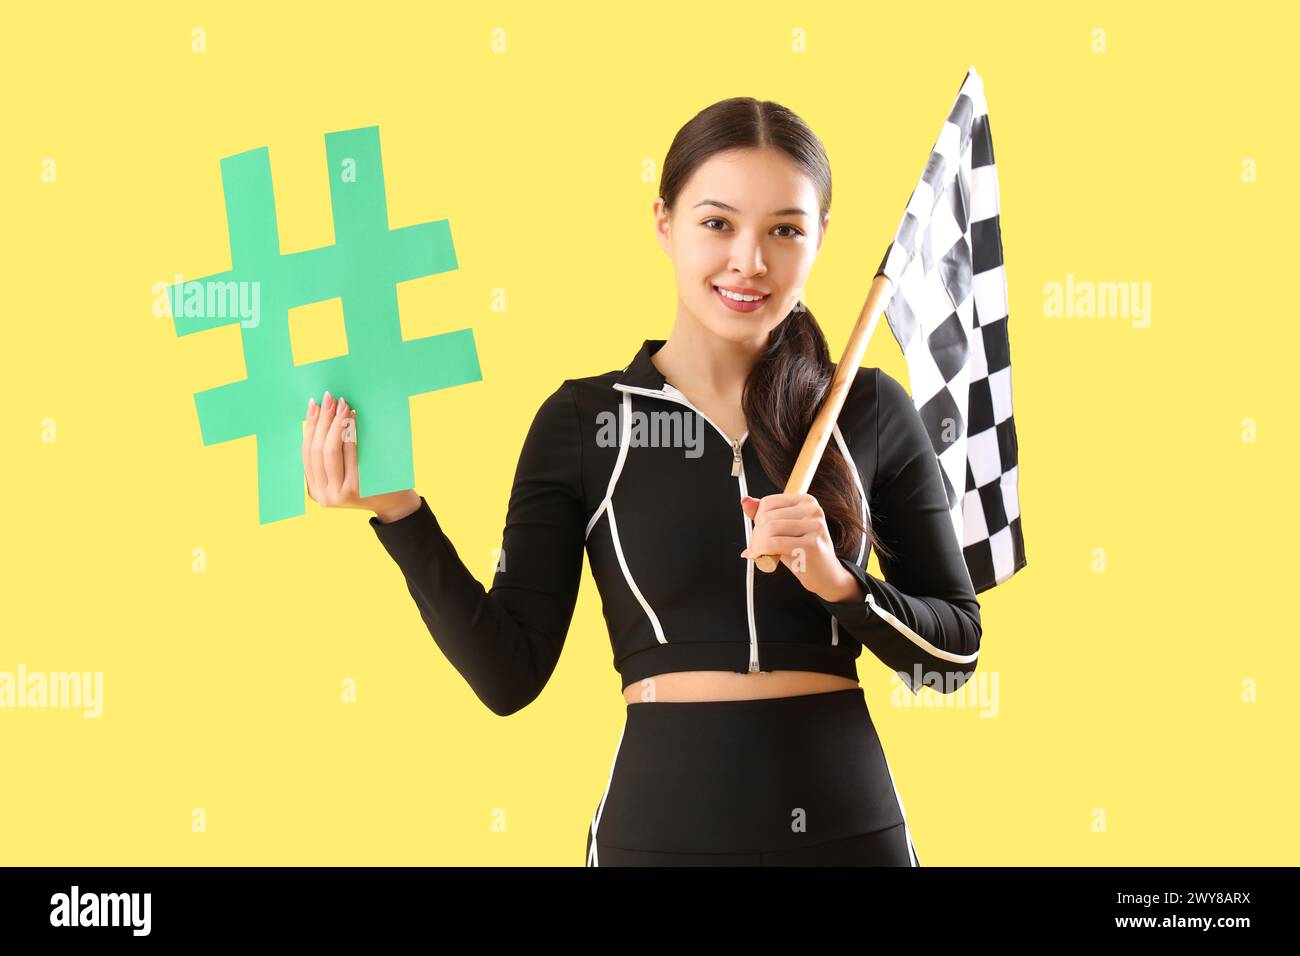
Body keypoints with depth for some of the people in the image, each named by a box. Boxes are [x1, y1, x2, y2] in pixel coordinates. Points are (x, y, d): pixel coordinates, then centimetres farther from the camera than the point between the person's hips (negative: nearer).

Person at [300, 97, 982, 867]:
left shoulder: (870, 410, -1)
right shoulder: (582, 420, -2)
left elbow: (956, 646, 3)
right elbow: (510, 675, -4)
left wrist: (841, 584, -14)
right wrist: (400, 515, -14)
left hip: (848, 822, 1)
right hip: (660, 825, 0)